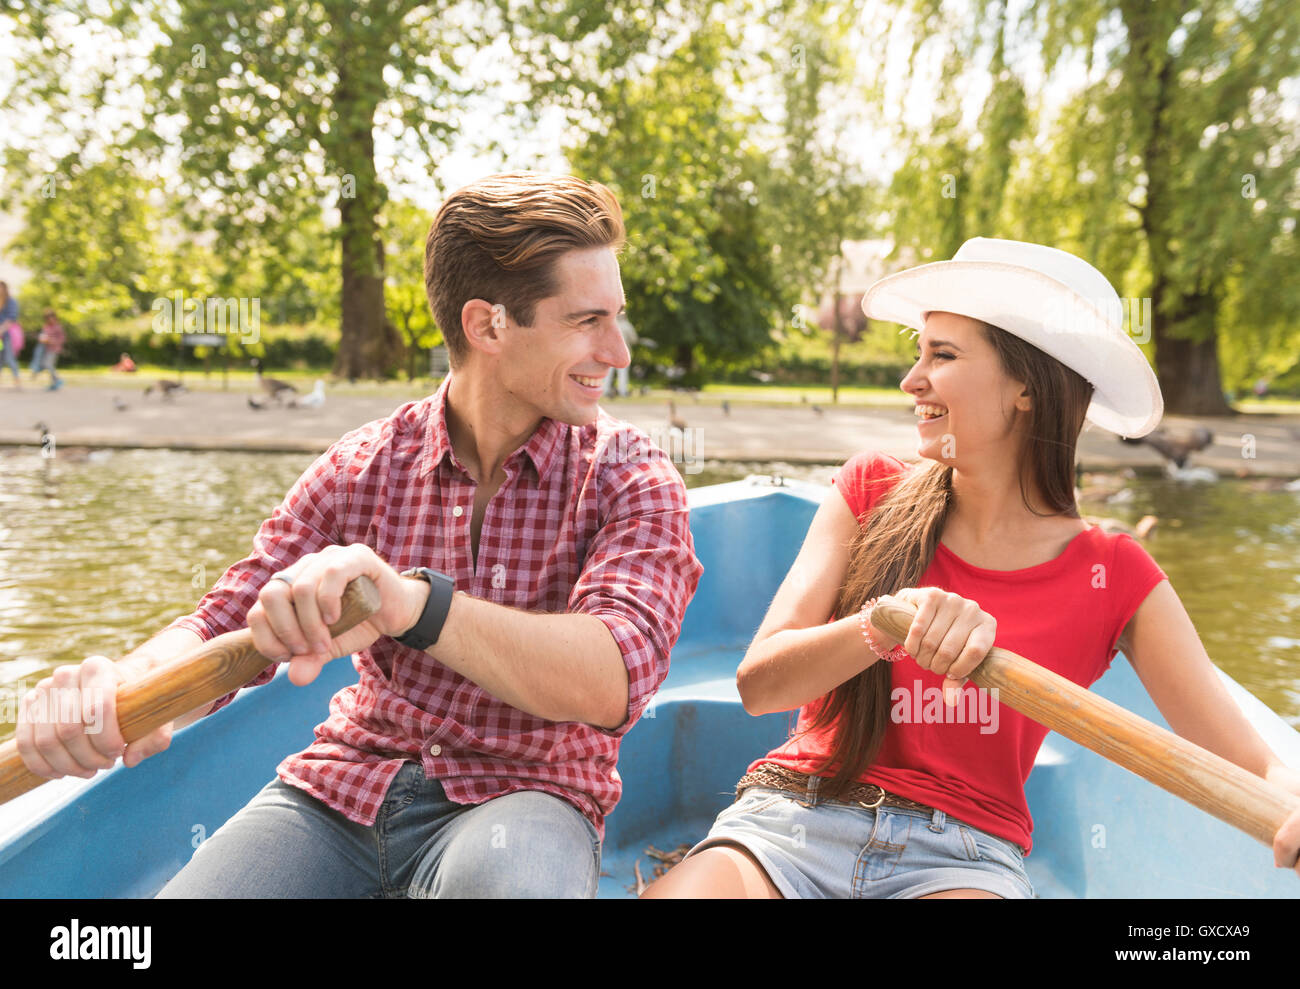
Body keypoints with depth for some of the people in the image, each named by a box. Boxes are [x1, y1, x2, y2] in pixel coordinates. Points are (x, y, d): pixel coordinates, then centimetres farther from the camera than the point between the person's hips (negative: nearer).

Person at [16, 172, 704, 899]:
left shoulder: (630, 478, -5)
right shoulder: (365, 467, 3)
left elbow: (613, 681, -22)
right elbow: (229, 620, -1)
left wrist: (413, 602, -39)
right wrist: (124, 685, -26)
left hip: (524, 796, -2)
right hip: (343, 790, 2)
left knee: (506, 876, -36)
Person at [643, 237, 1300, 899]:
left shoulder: (1113, 577, 0)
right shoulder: (871, 491, 2)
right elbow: (758, 683, -7)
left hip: (963, 856, 2)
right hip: (792, 820, -1)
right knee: (674, 892, -33)